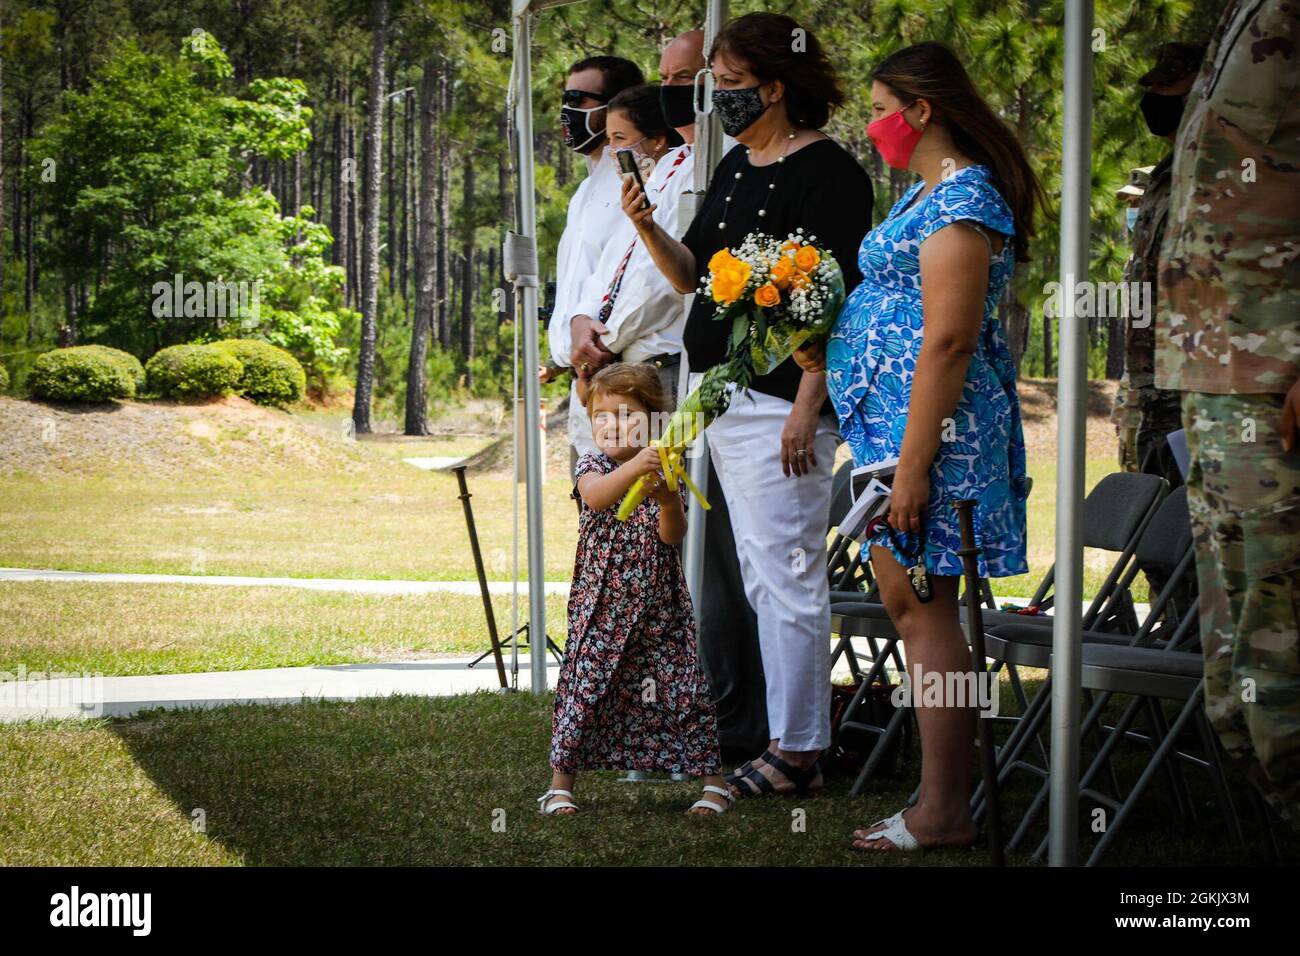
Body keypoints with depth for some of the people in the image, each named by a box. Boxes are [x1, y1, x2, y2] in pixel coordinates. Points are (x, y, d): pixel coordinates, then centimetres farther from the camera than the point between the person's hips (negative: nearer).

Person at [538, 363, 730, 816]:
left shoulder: (665, 471, 4)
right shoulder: (594, 465, 0)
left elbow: (673, 535, -7)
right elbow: (595, 495, -25)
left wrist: (667, 500, -27)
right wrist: (633, 467, -41)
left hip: (659, 604, 1)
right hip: (602, 602, -1)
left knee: (679, 683, 0)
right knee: (585, 685, -2)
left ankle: (712, 780, 7)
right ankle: (560, 782, 7)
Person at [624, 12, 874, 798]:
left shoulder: (826, 171, -11)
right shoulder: (736, 167, 16)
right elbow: (693, 275, 19)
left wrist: (807, 407, -21)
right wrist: (648, 227, 0)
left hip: (780, 401, -10)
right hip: (721, 398, 10)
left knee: (785, 574, -7)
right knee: (760, 576, 13)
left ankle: (797, 751, -2)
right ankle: (804, 730, 21)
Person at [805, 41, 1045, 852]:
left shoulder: (959, 200, -16)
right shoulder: (931, 192, 16)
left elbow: (949, 342, -22)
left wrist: (913, 463, -24)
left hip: (932, 421, -11)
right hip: (893, 418, 11)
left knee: (923, 604, -7)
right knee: (905, 596, 13)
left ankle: (944, 812, -2)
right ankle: (943, 781, 19)